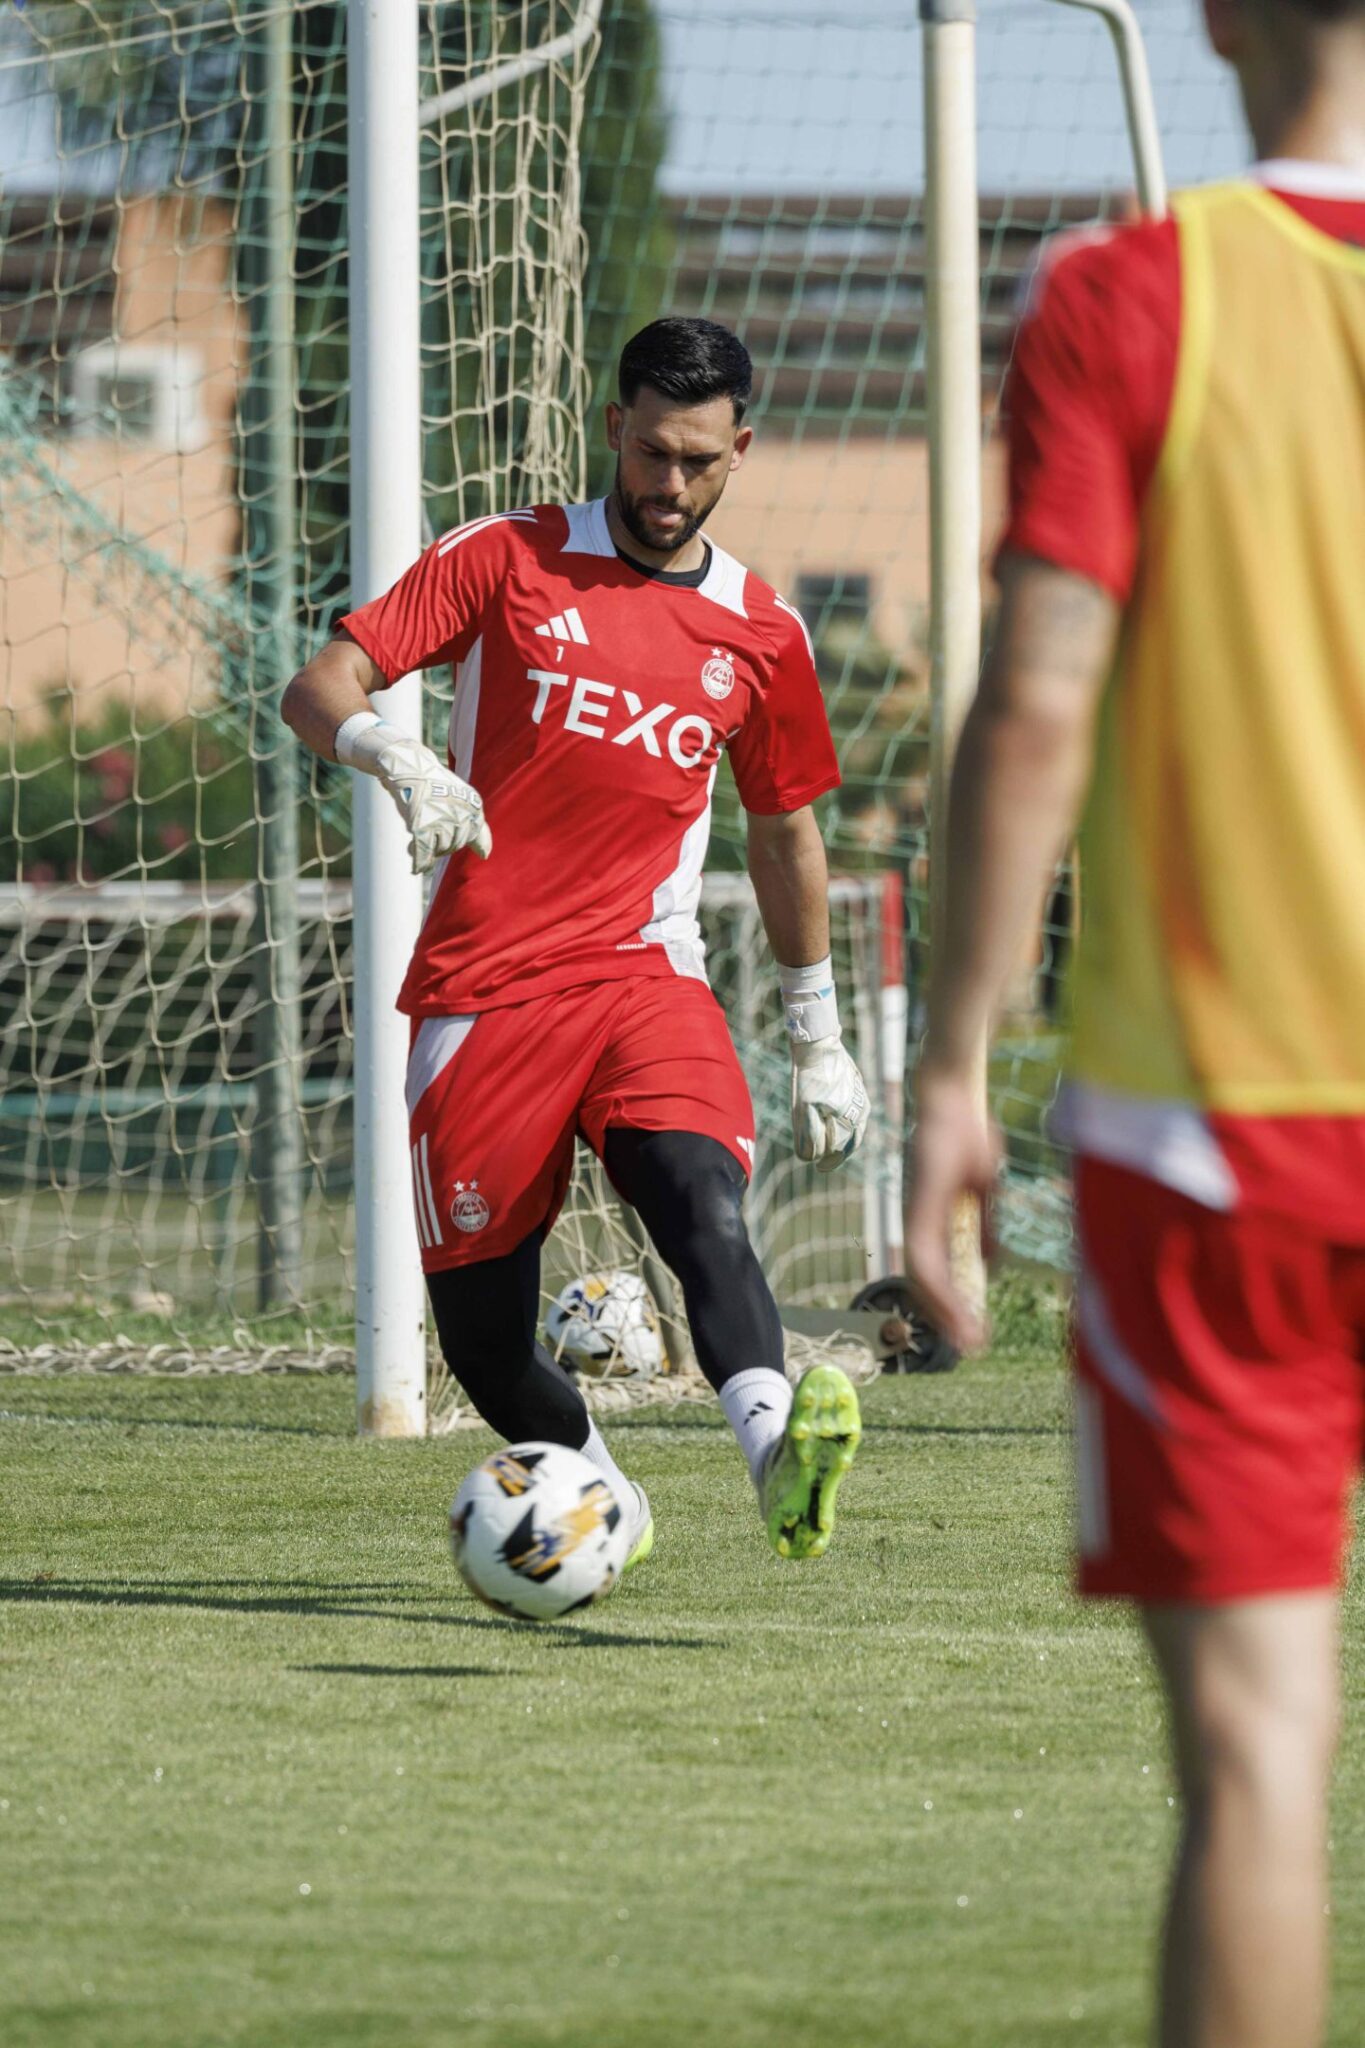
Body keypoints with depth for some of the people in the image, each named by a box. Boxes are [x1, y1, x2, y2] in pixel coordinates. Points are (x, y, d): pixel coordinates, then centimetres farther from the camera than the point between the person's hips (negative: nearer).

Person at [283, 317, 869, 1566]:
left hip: (644, 972, 0)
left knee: (701, 1194, -30)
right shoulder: (509, 561, 3)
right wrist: (395, 758, -25)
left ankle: (779, 1456, -52)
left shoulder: (761, 632, 10)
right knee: (479, 1330, 1)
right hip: (483, 983, 0)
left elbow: (785, 832, 24)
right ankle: (603, 1498, 30)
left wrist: (818, 1041, 25)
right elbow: (320, 688, -3)